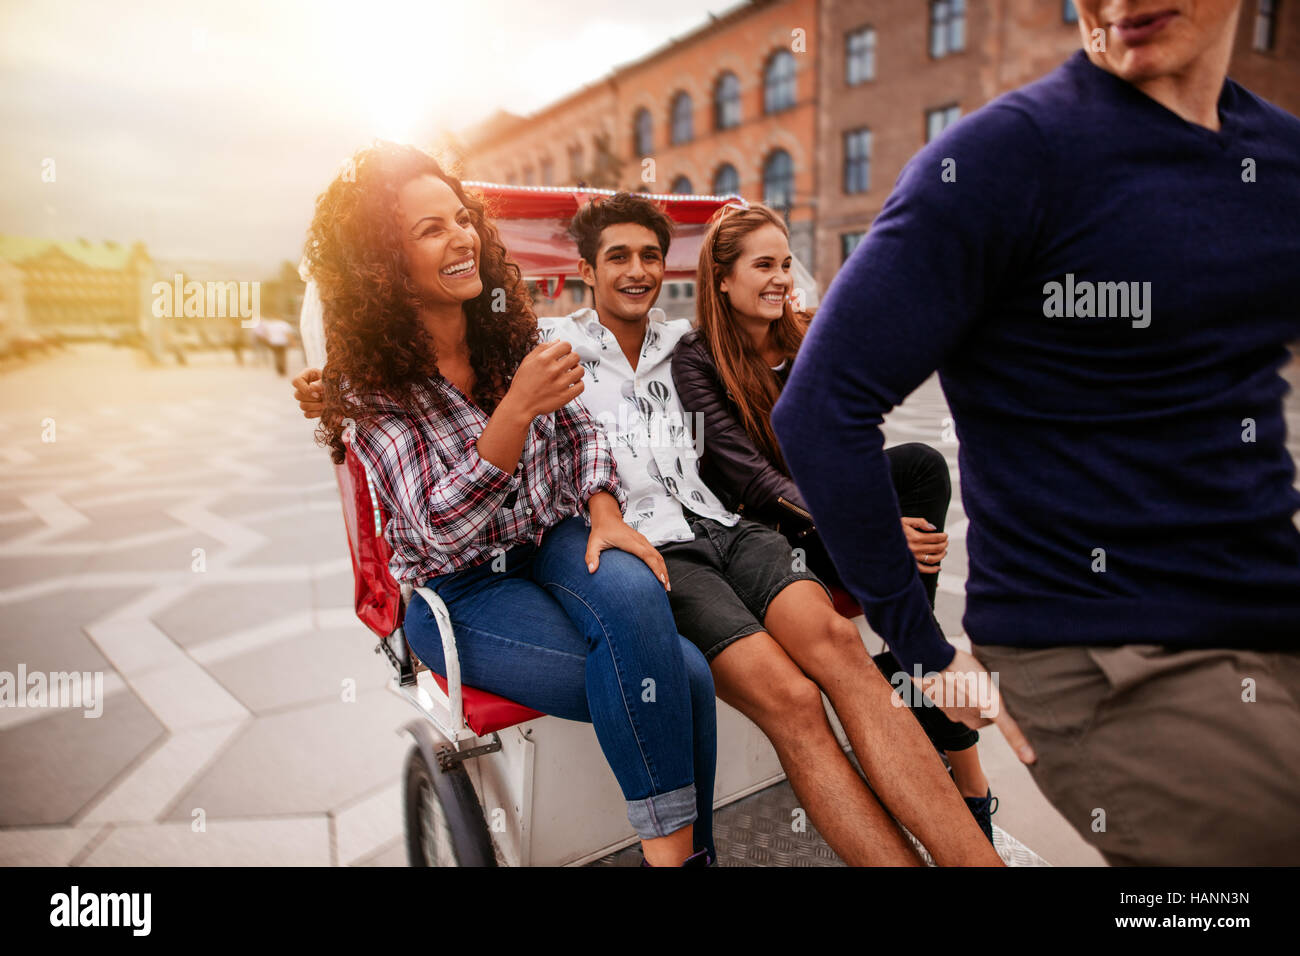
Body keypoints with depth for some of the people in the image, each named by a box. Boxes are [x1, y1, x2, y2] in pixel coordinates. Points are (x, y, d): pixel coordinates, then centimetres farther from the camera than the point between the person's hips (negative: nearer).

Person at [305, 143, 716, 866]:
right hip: (464, 590, -4)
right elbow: (443, 528, -21)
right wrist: (518, 406, -33)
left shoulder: (509, 327, 1)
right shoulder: (370, 386, -12)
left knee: (633, 590, -31)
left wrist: (604, 511, -12)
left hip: (552, 540, 4)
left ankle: (678, 848, -17)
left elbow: (577, 429, 8)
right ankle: (676, 849, -5)